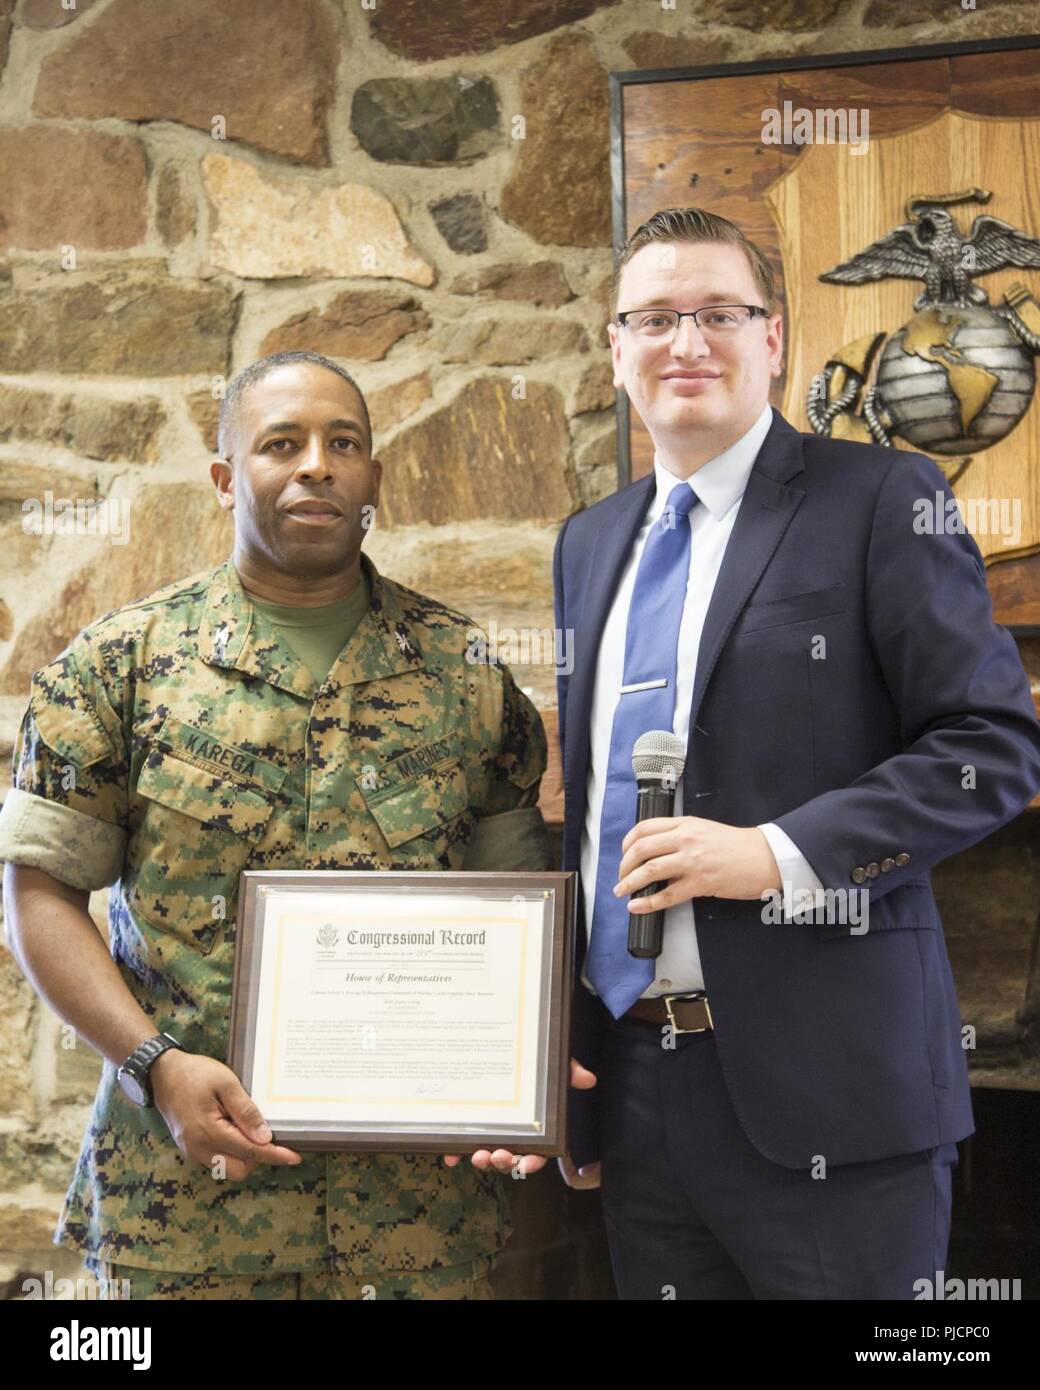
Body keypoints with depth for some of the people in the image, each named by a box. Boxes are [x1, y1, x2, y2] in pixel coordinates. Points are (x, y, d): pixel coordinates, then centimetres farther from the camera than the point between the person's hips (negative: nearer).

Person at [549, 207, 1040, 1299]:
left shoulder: (880, 500, -3)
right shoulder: (588, 542, 14)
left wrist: (780, 854, -19)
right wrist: (550, 1047, 12)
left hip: (821, 1081, -5)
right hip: (628, 1074, 5)